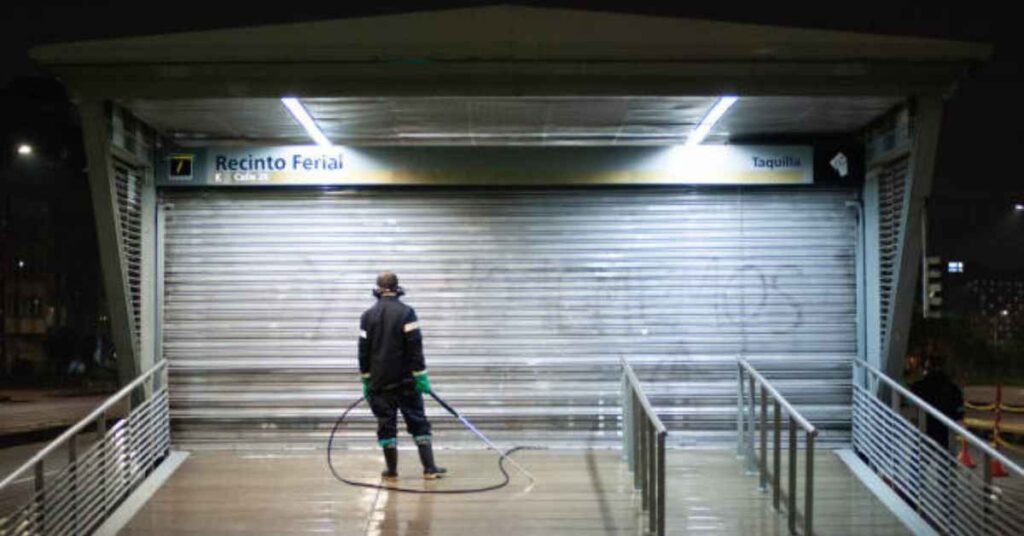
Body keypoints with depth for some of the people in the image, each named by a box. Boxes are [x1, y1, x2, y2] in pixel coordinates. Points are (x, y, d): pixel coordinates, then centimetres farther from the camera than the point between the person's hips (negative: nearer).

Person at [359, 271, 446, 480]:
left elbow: (363, 351, 5)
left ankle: (392, 470, 9)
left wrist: (366, 380, 12)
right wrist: (421, 376, -8)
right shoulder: (406, 313, -7)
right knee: (418, 423, 4)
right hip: (406, 381, -2)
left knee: (386, 426, 8)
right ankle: (430, 468, 1)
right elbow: (415, 347, -11)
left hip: (379, 382, 2)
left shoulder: (368, 316, 3)